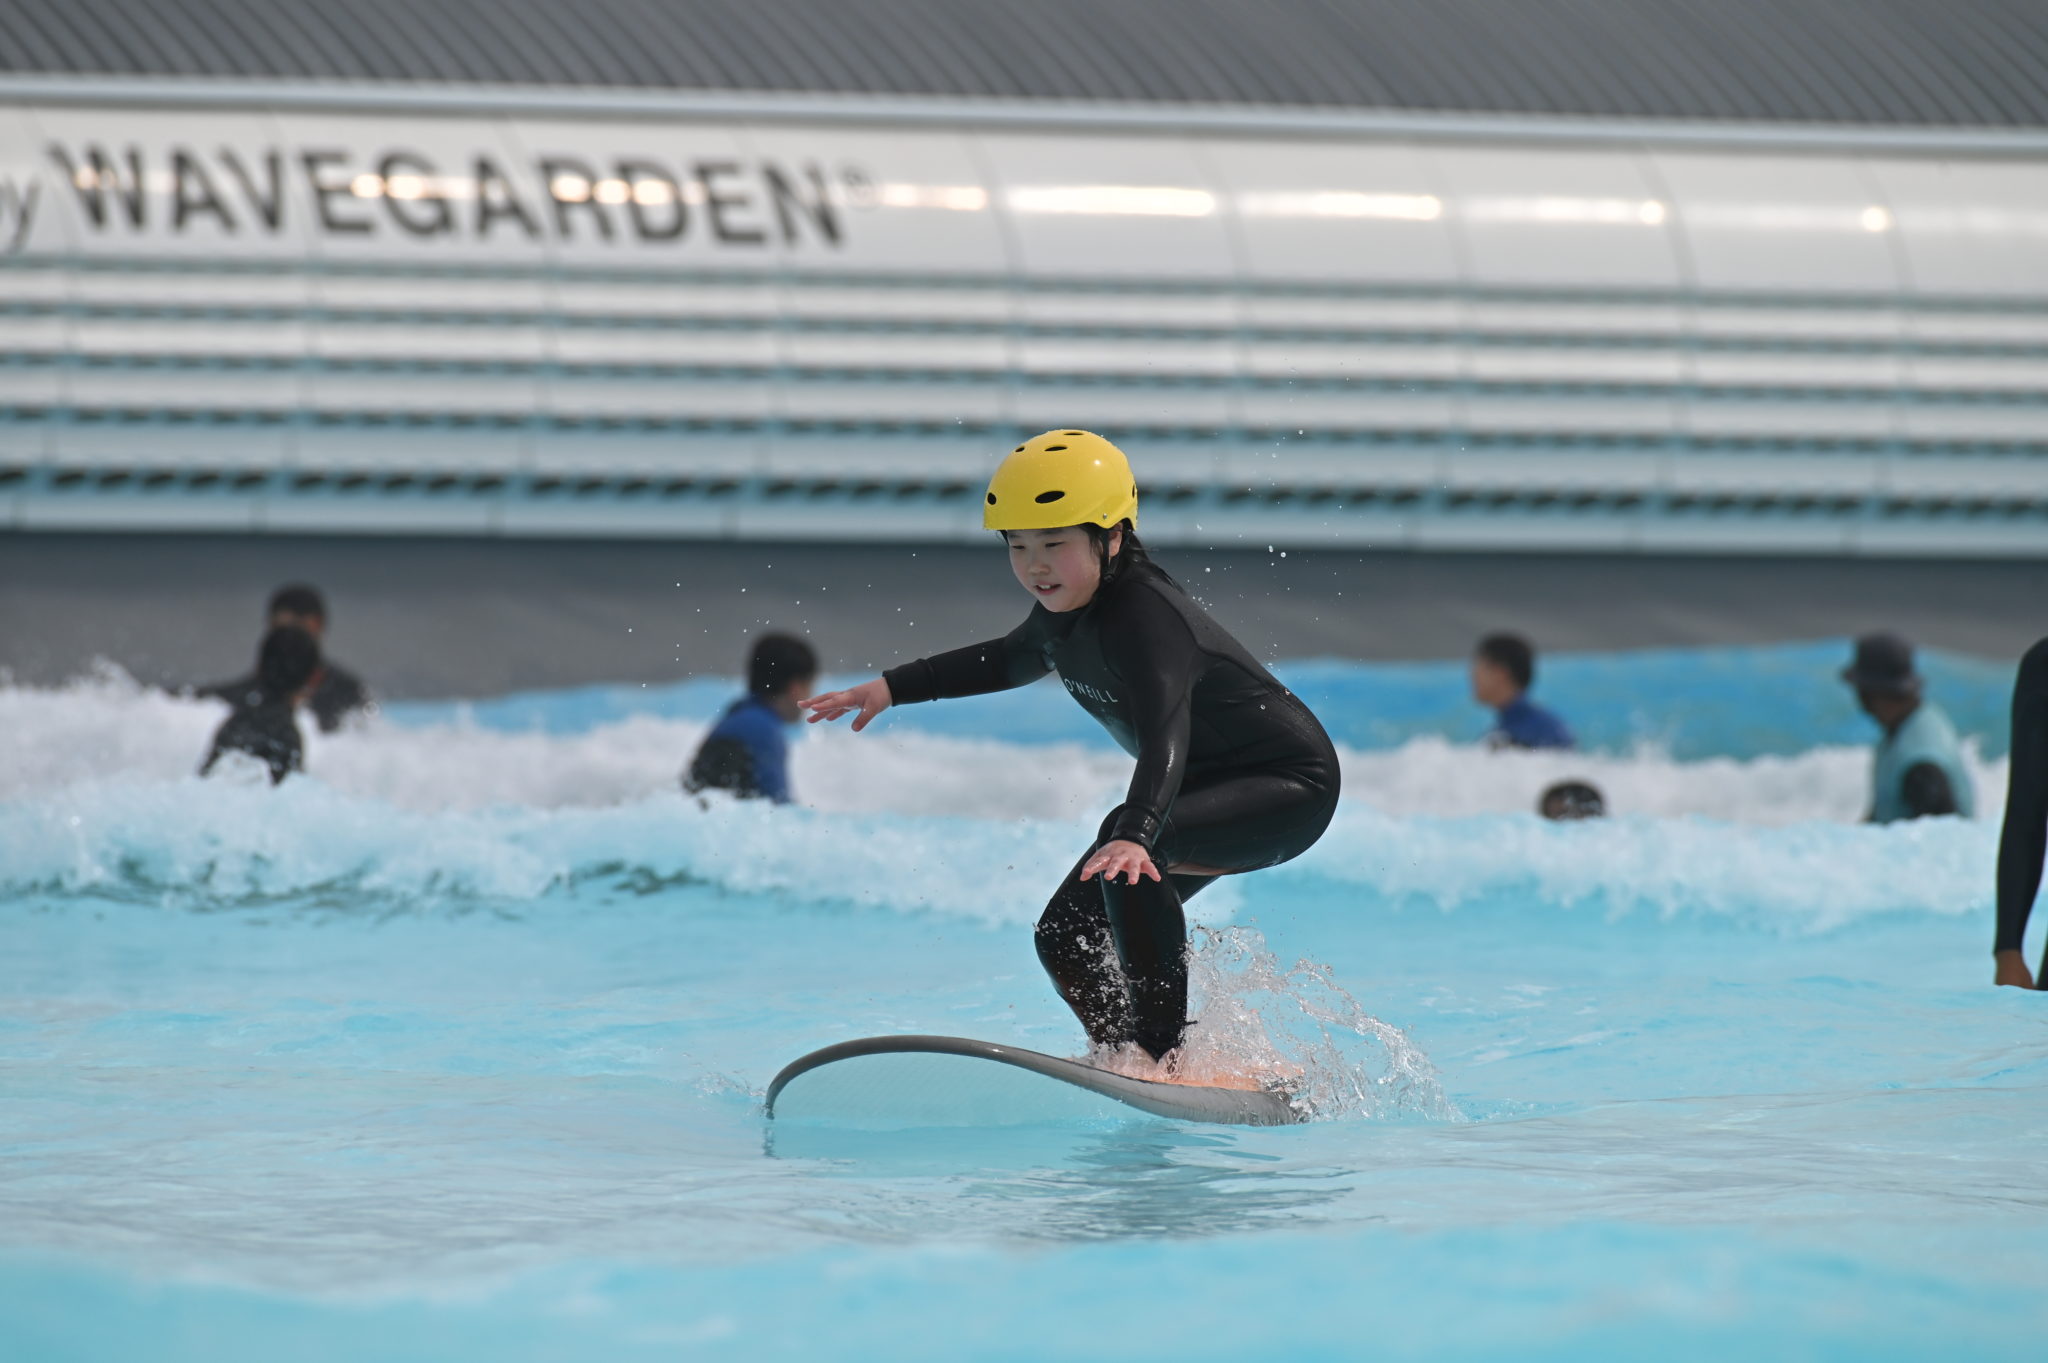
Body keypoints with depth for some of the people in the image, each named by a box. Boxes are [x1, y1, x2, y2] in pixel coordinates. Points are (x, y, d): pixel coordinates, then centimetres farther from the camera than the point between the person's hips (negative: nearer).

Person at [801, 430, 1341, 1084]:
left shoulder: (1144, 615, -32)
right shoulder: (1063, 609, -4)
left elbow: (1166, 736, -48)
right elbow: (1012, 659, 22)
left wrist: (1135, 834, -65)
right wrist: (892, 687, 18)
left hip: (1290, 784, -10)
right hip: (1208, 787, 10)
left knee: (1132, 855, -36)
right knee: (1066, 937, 4)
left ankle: (1162, 1055, -31)